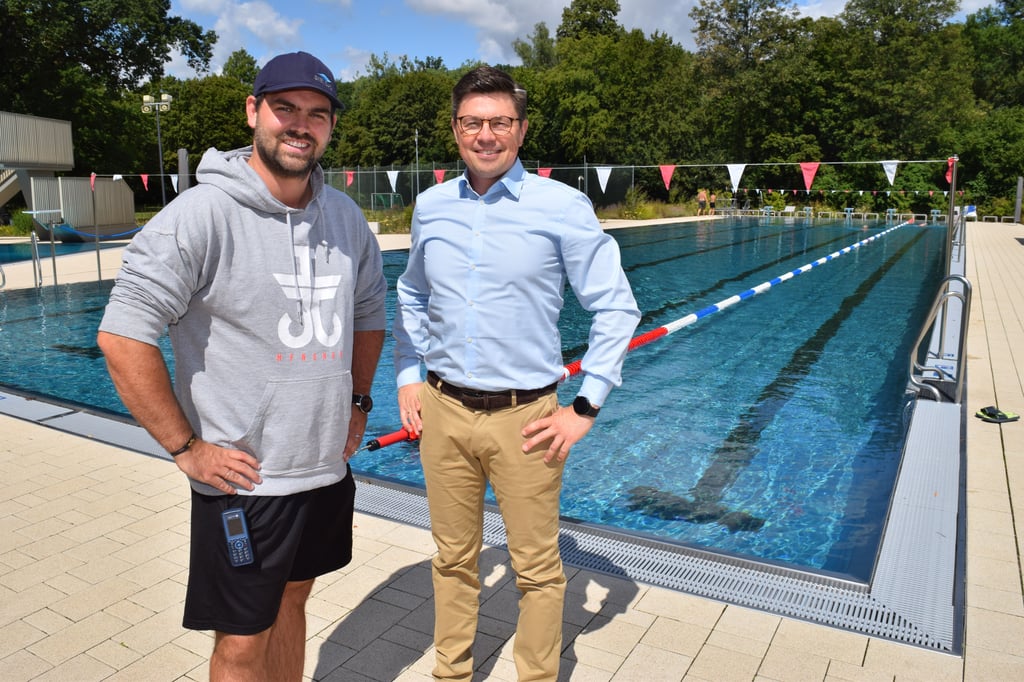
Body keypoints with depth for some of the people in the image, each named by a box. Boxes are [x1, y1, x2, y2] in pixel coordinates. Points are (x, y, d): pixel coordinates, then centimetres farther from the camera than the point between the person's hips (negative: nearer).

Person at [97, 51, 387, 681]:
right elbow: (123, 337, -17)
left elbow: (369, 312, 19)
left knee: (291, 600, 22)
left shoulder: (345, 217, 4)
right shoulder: (202, 214, -15)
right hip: (243, 480, -5)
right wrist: (186, 448, -14)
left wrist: (358, 401, 13)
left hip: (328, 466, 6)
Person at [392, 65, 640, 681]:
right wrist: (409, 377, 11)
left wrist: (586, 407, -8)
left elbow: (617, 308, -5)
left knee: (537, 568, 11)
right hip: (443, 411, 4)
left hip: (524, 418, -3)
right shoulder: (432, 206, 5)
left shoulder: (563, 206, -8)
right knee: (453, 560, 19)